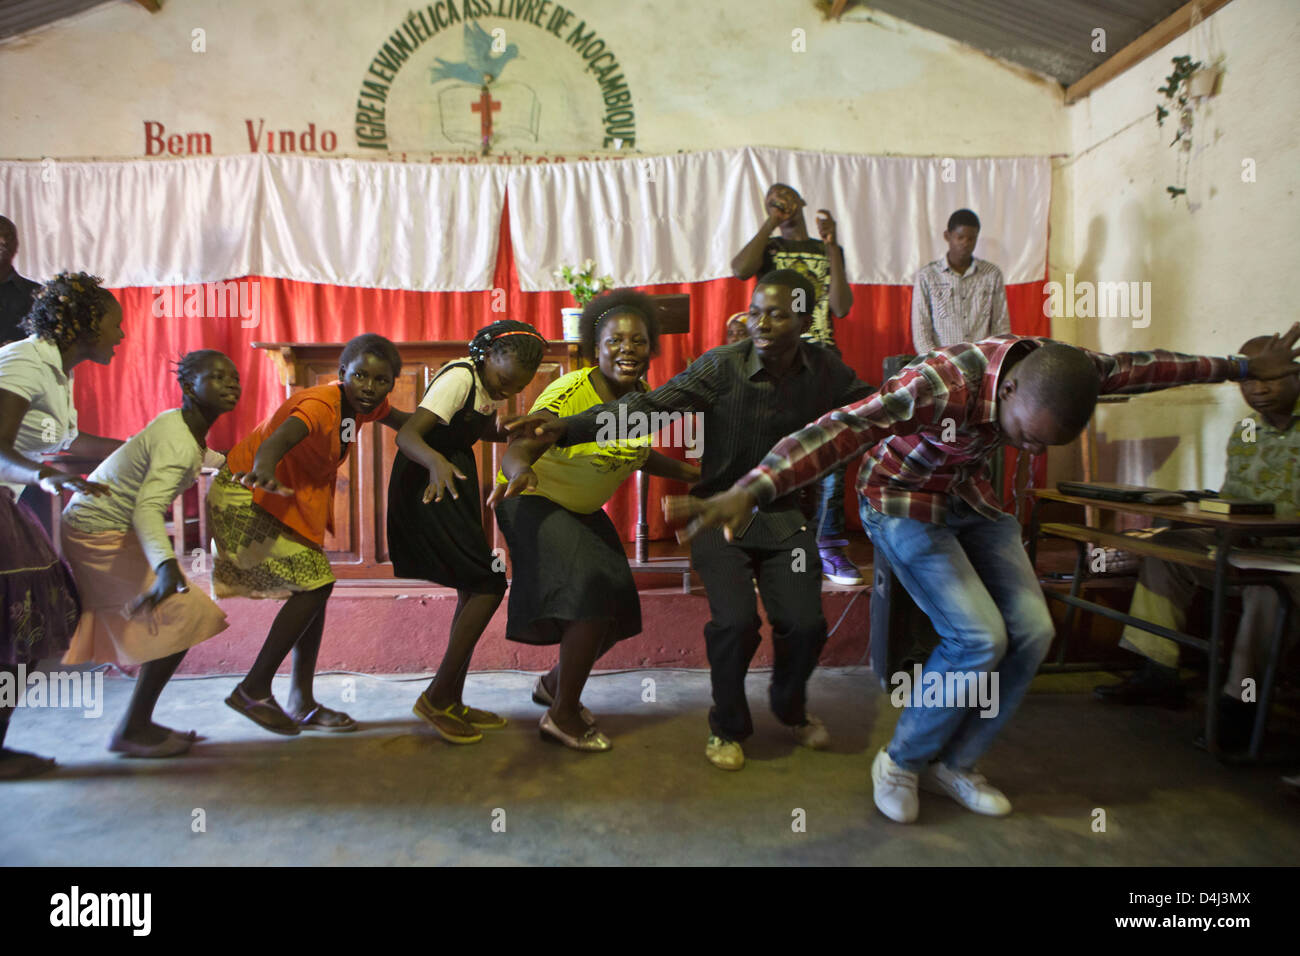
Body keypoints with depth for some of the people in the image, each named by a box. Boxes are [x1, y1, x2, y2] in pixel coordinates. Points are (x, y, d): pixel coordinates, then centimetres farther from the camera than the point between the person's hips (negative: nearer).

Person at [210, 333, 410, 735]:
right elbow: (277, 440, -49)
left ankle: (302, 705, 13)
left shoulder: (368, 405, -4)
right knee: (314, 585, -16)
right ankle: (254, 689, -1)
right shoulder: (321, 404, -29)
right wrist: (264, 472, -70)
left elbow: (404, 421, 18)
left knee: (316, 588, 5)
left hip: (289, 497, 9)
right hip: (245, 495, -9)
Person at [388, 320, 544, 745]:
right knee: (490, 584, -13)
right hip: (430, 489, -9)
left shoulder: (488, 382, 7)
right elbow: (406, 434, -30)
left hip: (456, 488, 10)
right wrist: (436, 462, -49)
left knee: (473, 591, 8)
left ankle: (452, 702, 16)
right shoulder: (459, 378, -20)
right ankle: (436, 697, -4)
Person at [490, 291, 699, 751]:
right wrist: (520, 471, -62)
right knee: (592, 599, -21)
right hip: (535, 503, -8)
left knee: (618, 611, 11)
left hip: (582, 510, 8)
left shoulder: (641, 395, -6)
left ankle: (554, 683, 37)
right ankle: (562, 716, 0)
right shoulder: (570, 393, -28)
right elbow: (517, 450, -39)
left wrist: (689, 472, 5)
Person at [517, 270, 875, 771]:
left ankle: (791, 708, 27)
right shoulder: (722, 366, -15)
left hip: (784, 513, 3)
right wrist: (568, 427, -35)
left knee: (805, 623, -11)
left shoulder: (824, 369, -3)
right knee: (735, 621, -20)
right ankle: (728, 726, 13)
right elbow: (649, 405, -24)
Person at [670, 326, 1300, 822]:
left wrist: (1242, 368, 19)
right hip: (902, 500, -7)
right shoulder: (941, 384, -37)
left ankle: (955, 765, 16)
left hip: (968, 496, 7)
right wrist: (748, 494, -64)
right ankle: (901, 762, 7)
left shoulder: (1065, 367, -16)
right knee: (979, 637, -18)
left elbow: (1142, 366, 4)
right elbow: (840, 431, -50)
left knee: (1031, 631, -3)